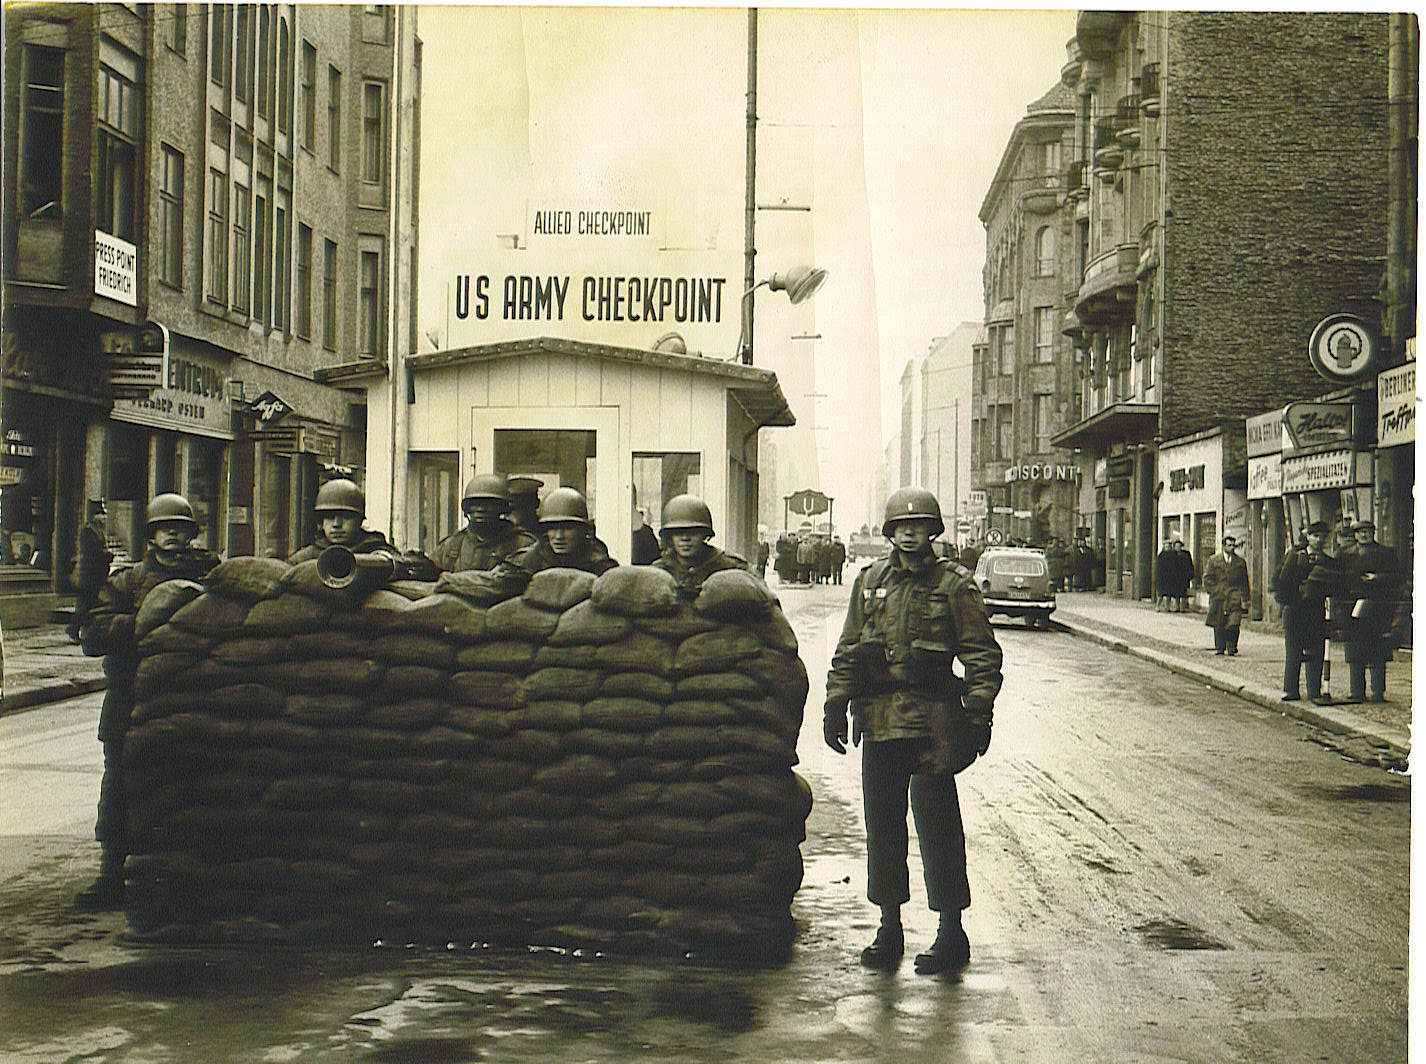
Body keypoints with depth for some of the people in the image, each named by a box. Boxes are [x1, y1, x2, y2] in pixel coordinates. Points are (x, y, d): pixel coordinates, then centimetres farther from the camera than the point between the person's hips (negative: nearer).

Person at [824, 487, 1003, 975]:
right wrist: (836, 705, 12)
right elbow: (848, 651, 18)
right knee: (882, 823, 9)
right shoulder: (870, 581, 13)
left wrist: (977, 715, -8)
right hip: (879, 720, 5)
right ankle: (889, 926, 21)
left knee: (938, 825, -4)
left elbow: (983, 656, -1)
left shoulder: (956, 585, -1)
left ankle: (951, 933, 5)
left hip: (932, 722, -5)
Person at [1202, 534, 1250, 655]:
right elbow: (1207, 578, 9)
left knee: (1233, 624, -12)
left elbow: (1244, 582, 13)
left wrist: (1245, 599, 7)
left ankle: (1231, 647, -3)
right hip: (1218, 598, 0)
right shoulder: (1213, 561, 10)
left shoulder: (1240, 562, 12)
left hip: (1234, 598, 0)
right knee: (1219, 624, 1)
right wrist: (1215, 591, -2)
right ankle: (1219, 648, 10)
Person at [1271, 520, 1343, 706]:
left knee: (1316, 653, -3)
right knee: (1293, 651, -2)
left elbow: (1336, 586, 0)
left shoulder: (1329, 562, 14)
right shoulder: (1293, 556, 8)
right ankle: (1290, 690, 5)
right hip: (1294, 610, -2)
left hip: (1317, 612, 2)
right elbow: (1279, 581, 4)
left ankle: (1315, 692, -3)